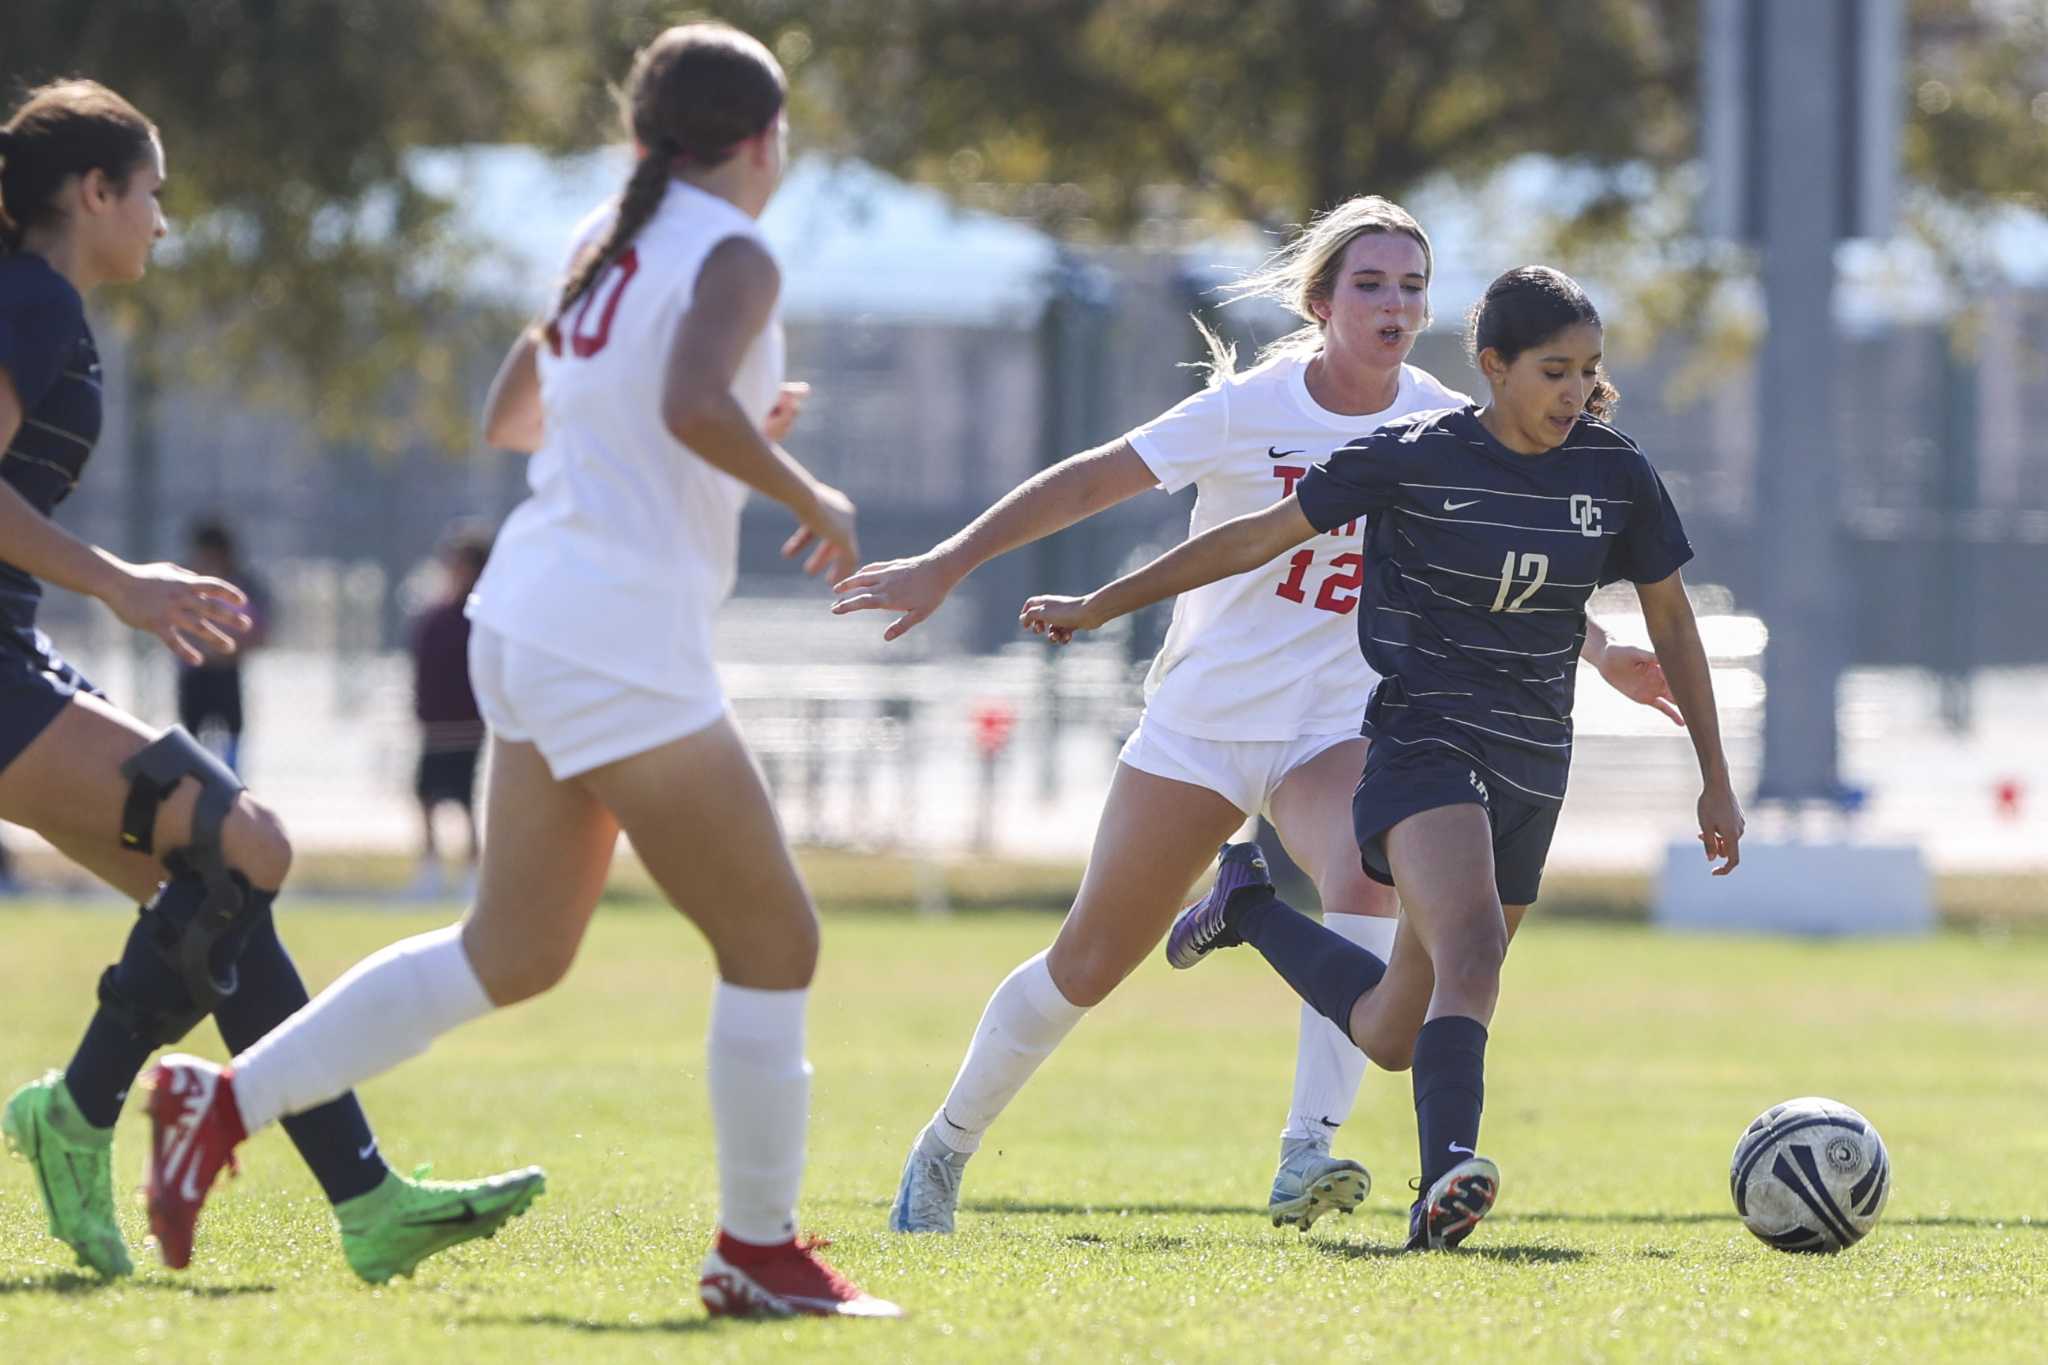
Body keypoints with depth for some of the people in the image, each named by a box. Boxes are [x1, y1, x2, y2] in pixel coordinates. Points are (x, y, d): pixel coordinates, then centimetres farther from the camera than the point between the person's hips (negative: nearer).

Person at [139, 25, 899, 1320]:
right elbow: (694, 406, -31)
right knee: (772, 940, 2)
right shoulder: (733, 258, -11)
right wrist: (808, 495, -15)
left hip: (535, 626, 9)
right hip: (623, 646, -9)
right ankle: (758, 1252, 6)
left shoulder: (611, 239, 14)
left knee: (513, 954, 16)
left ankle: (227, 1101, 12)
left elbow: (511, 415, 25)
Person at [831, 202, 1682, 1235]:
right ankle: (947, 1147, 28)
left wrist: (1600, 655, 11)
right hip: (1205, 714, -2)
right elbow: (1089, 482, -7)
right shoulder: (1251, 407, -12)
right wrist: (944, 567, -9)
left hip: (1339, 723, 2)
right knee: (1089, 962, 6)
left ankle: (1307, 1157, -36)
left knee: (1365, 885, -32)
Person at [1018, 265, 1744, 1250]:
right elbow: (1261, 537, 0)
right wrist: (1101, 606, 4)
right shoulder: (1414, 457, -8)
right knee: (1473, 944, -34)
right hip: (1423, 743, -5)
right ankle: (1447, 1177, -45)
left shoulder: (1615, 474, 1)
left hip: (1531, 768, 5)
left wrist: (1716, 782, 14)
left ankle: (1250, 907, 35)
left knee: (1392, 1033, 8)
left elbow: (1670, 620, 14)